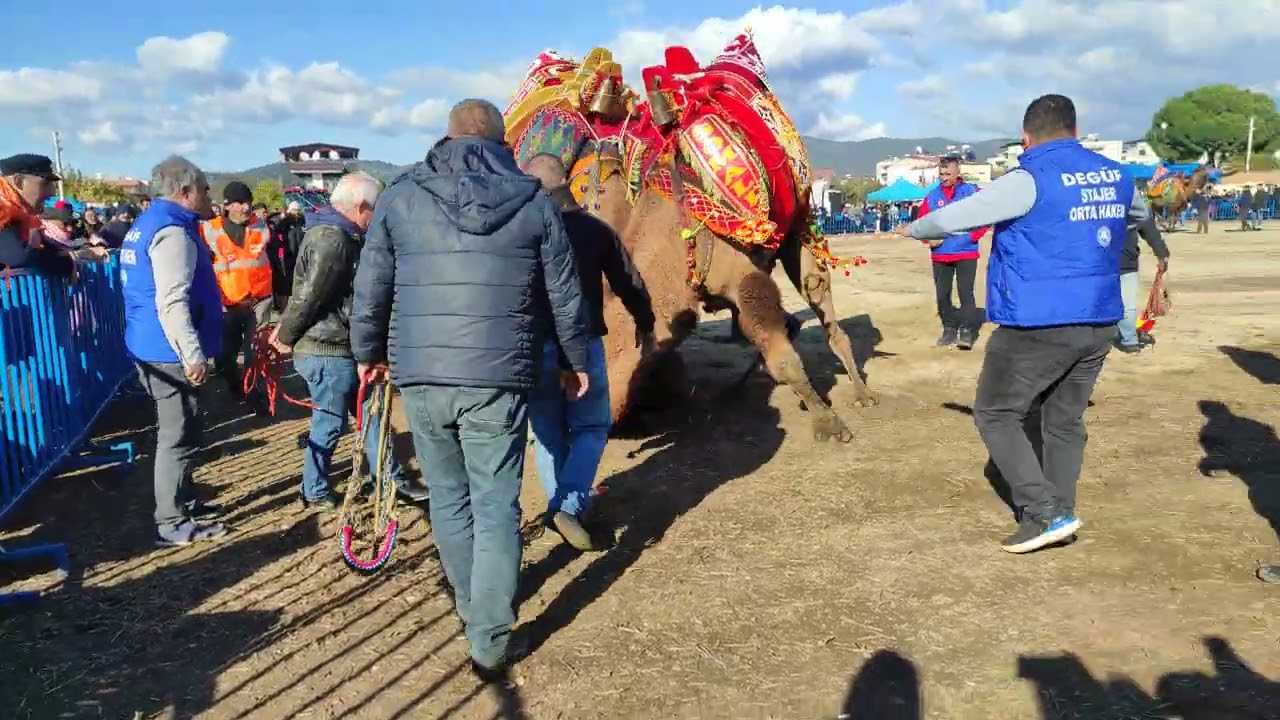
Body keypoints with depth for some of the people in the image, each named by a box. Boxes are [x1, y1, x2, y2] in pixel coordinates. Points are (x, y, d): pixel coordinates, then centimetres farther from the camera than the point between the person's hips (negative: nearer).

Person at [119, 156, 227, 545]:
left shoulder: (147, 224, 17)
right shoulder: (172, 231, -18)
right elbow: (172, 302, -27)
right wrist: (193, 354, -30)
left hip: (152, 348, 11)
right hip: (170, 352, -11)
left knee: (179, 433, 20)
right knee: (179, 436, -3)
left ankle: (184, 501, 31)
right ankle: (172, 523, 3)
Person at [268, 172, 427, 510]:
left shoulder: (335, 234, 15)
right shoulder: (333, 240, -21)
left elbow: (307, 293, 20)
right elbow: (309, 295, -21)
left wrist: (286, 328, 15)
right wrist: (287, 336, -10)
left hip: (339, 348, 10)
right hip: (327, 350, -10)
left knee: (370, 414, 15)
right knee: (330, 423, 2)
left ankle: (391, 480, 24)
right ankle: (315, 492, 18)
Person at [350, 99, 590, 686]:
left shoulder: (401, 196, 5)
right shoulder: (534, 202, 3)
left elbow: (370, 287, 8)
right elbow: (564, 297, 7)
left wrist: (368, 352, 24)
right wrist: (578, 362, 21)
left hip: (419, 376, 2)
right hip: (498, 377, -1)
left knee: (448, 498, 18)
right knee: (497, 507, 5)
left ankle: (473, 610, 33)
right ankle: (490, 644, 7)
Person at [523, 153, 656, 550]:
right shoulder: (595, 229, 0)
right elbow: (629, 282, 7)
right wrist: (645, 324, 22)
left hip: (531, 346, 1)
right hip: (583, 344, -1)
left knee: (548, 433, 15)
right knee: (591, 427, 11)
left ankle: (559, 507, 19)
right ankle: (569, 505, -6)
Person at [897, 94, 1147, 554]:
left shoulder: (1029, 182, -13)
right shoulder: (1115, 176, 8)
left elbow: (955, 217, -7)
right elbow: (1139, 213, 31)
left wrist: (914, 229, 13)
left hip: (1037, 325, -7)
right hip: (1099, 324, 7)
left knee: (995, 415, 5)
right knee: (1065, 421, 17)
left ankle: (1046, 513, -1)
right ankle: (1058, 516, 23)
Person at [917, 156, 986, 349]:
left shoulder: (972, 192, 0)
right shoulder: (932, 196, 6)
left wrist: (971, 237, -15)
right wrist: (929, 238, -9)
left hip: (966, 253, -3)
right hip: (940, 255, 3)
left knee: (965, 292, -8)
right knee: (942, 294, 7)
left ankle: (967, 331, -2)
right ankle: (949, 329, 19)